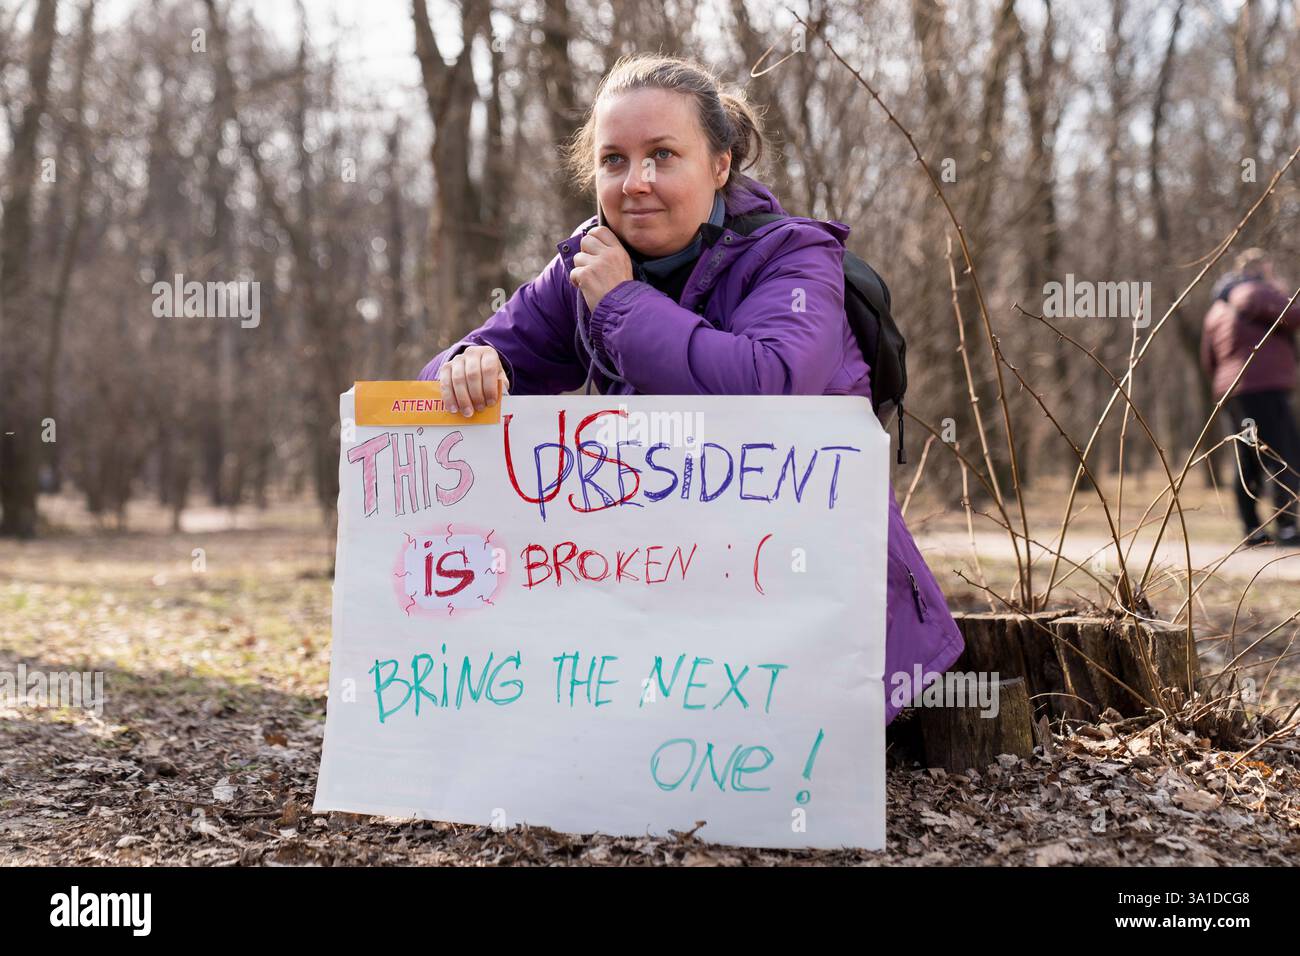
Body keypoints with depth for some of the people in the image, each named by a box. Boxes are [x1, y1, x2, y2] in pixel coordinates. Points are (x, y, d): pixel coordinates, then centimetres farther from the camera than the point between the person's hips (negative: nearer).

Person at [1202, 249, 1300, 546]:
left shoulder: (1218, 308, 21)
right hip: (1264, 388, -9)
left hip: (1232, 390, 9)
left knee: (1250, 463, 10)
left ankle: (1252, 529, 8)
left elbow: (1208, 359, 23)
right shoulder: (1257, 293, -6)